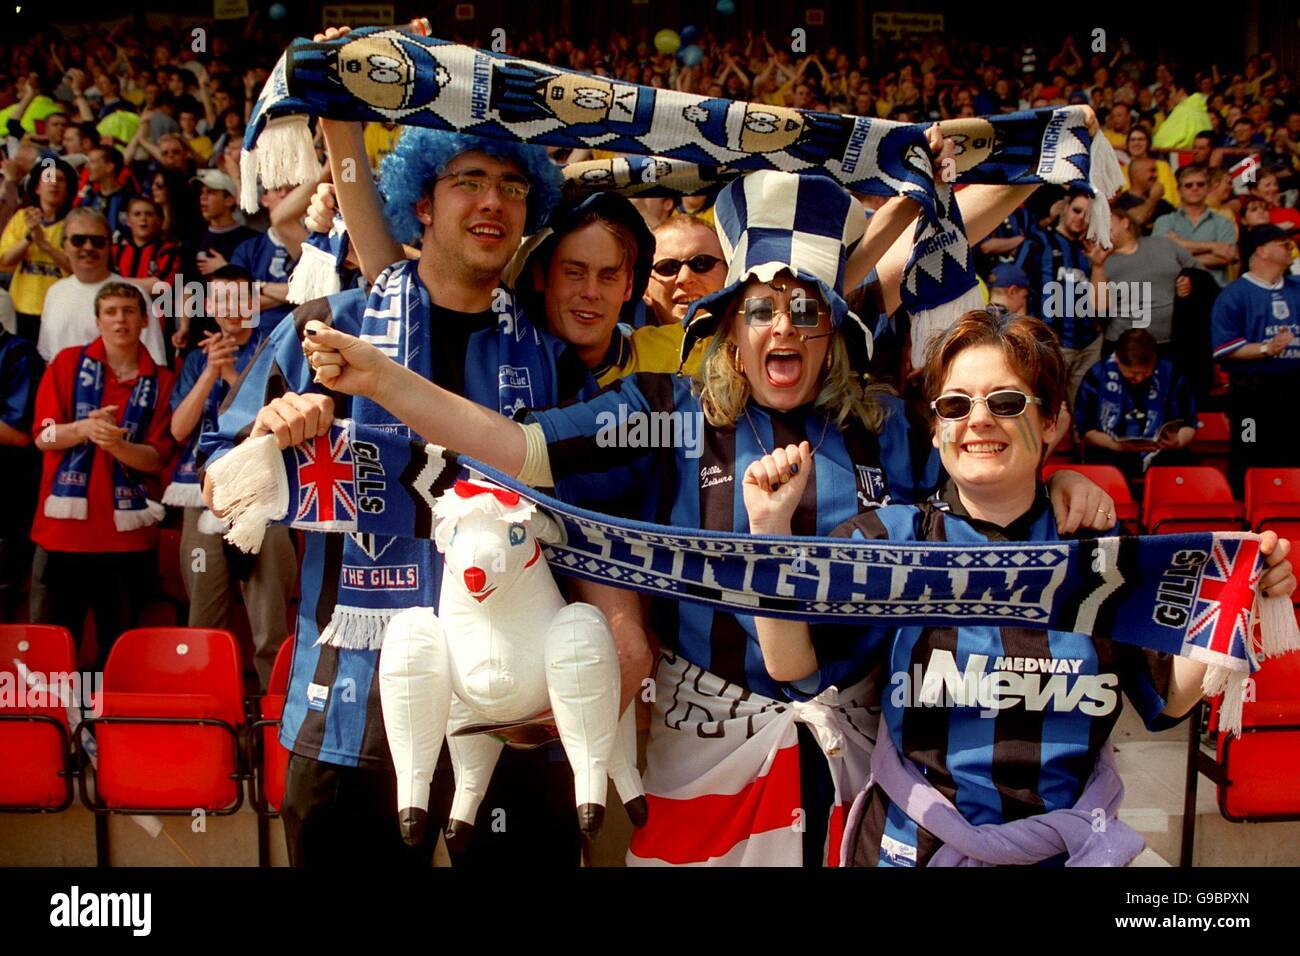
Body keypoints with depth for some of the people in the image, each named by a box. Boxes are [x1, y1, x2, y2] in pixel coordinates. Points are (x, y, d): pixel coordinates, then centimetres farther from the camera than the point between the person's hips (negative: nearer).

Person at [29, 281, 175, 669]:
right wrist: (83, 428, -18)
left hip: (128, 533, 0)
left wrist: (116, 444, -19)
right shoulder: (69, 363, 7)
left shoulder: (160, 381, 7)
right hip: (64, 525, 0)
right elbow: (43, 436, 2)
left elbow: (157, 459, 0)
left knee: (118, 647, 5)